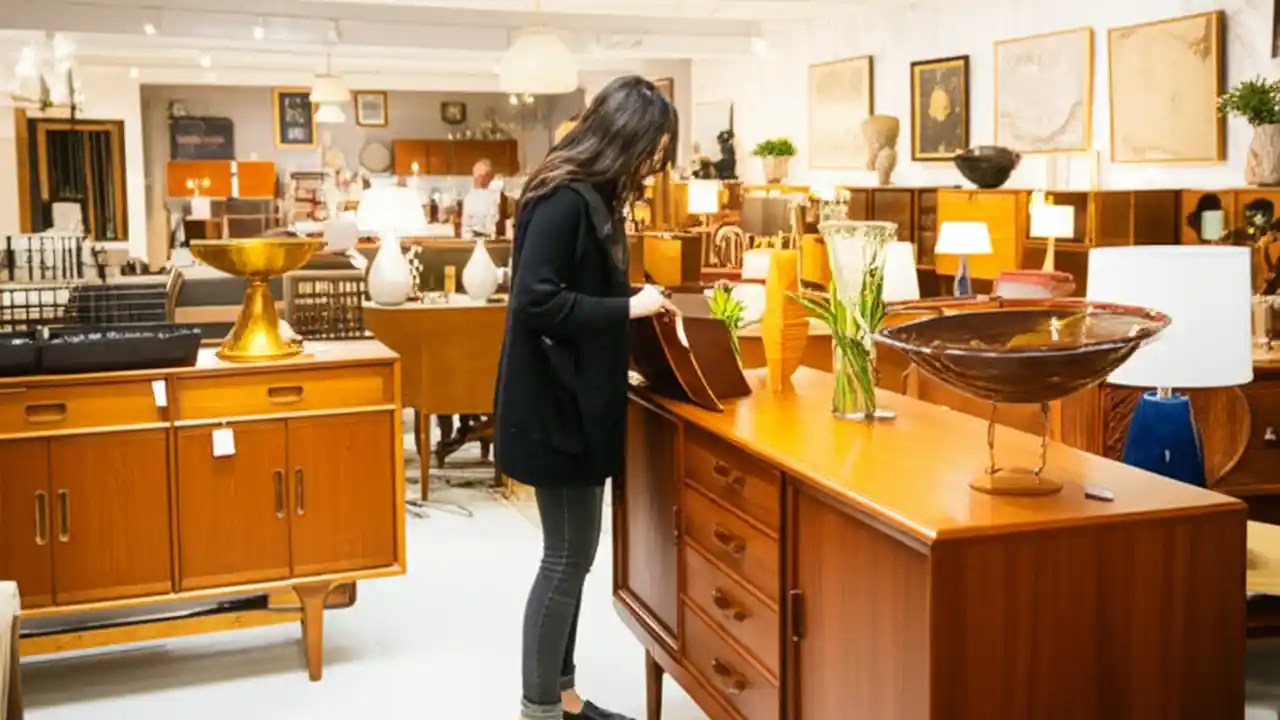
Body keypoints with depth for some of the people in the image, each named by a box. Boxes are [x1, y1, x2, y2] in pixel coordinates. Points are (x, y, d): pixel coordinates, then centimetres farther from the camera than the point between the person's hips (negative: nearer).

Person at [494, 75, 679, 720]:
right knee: (568, 556, -1)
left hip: (577, 399, 10)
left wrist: (638, 306, 6)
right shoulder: (563, 199, -18)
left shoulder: (592, 197, 12)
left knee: (572, 553, 15)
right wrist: (629, 308, -20)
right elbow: (535, 300, -25)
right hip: (554, 405, -10)